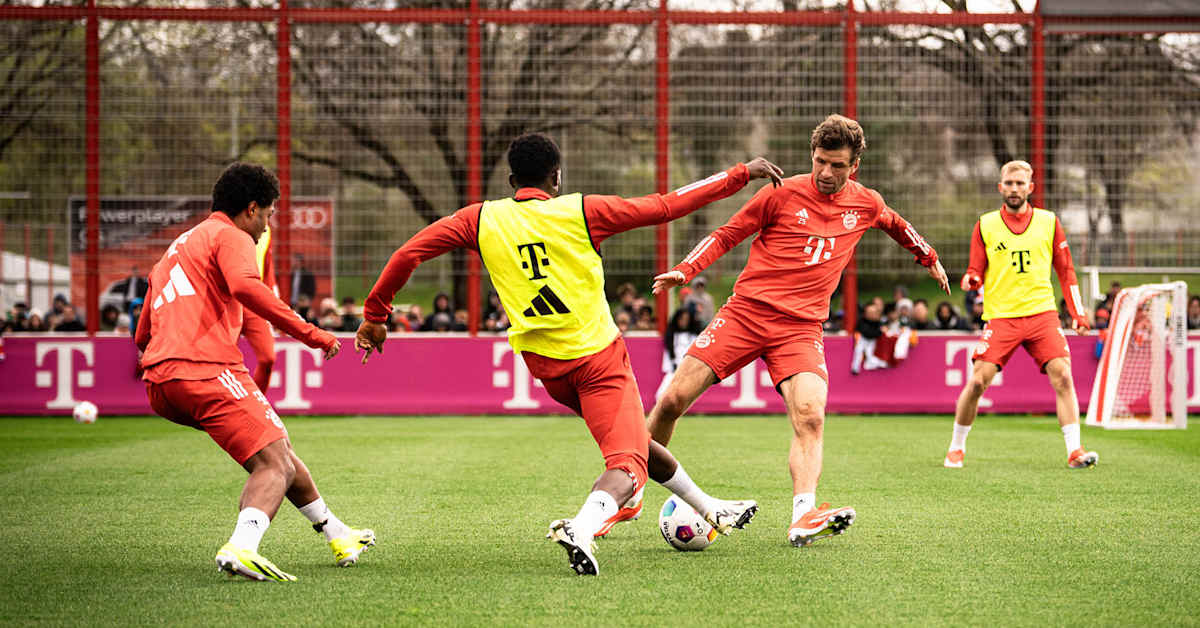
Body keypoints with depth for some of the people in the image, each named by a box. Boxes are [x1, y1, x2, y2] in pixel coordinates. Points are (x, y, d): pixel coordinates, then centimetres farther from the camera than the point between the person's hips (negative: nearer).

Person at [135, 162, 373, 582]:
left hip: (159, 387, 9)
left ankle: (336, 534, 33)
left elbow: (143, 337, 33)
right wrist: (307, 332, -17)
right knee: (276, 465, -13)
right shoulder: (231, 237, 4)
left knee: (275, 443, 23)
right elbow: (246, 287, -19)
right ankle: (241, 548, -38)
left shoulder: (174, 252, 32)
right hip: (206, 370, -9)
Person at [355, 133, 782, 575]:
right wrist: (742, 174, 4)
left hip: (544, 366, 5)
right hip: (599, 356, -5)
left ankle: (711, 509, 38)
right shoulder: (579, 212, -8)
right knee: (627, 465, -10)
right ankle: (582, 527, -40)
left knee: (630, 437, 25)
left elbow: (408, 253, -3)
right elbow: (666, 206, -4)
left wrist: (375, 316, 9)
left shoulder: (482, 220, -1)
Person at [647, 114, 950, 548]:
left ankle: (802, 518, -33)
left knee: (810, 416, -25)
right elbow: (727, 235, 4)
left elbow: (895, 224, 32)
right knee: (673, 400, -9)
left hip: (801, 328, 2)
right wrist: (685, 270, -10)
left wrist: (930, 259, 45)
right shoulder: (783, 193, -2)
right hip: (745, 311, -1)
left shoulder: (865, 204, 8)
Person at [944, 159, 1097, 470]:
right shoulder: (985, 225, 7)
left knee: (1062, 376, -15)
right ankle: (956, 449, 8)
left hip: (1042, 313, 1)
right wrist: (971, 280, -16)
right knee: (978, 380, -11)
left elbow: (1065, 270, 14)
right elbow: (976, 272, 8)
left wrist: (1078, 313, 7)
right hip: (1001, 316, -1)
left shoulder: (1048, 222, 9)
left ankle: (1074, 451, -13)